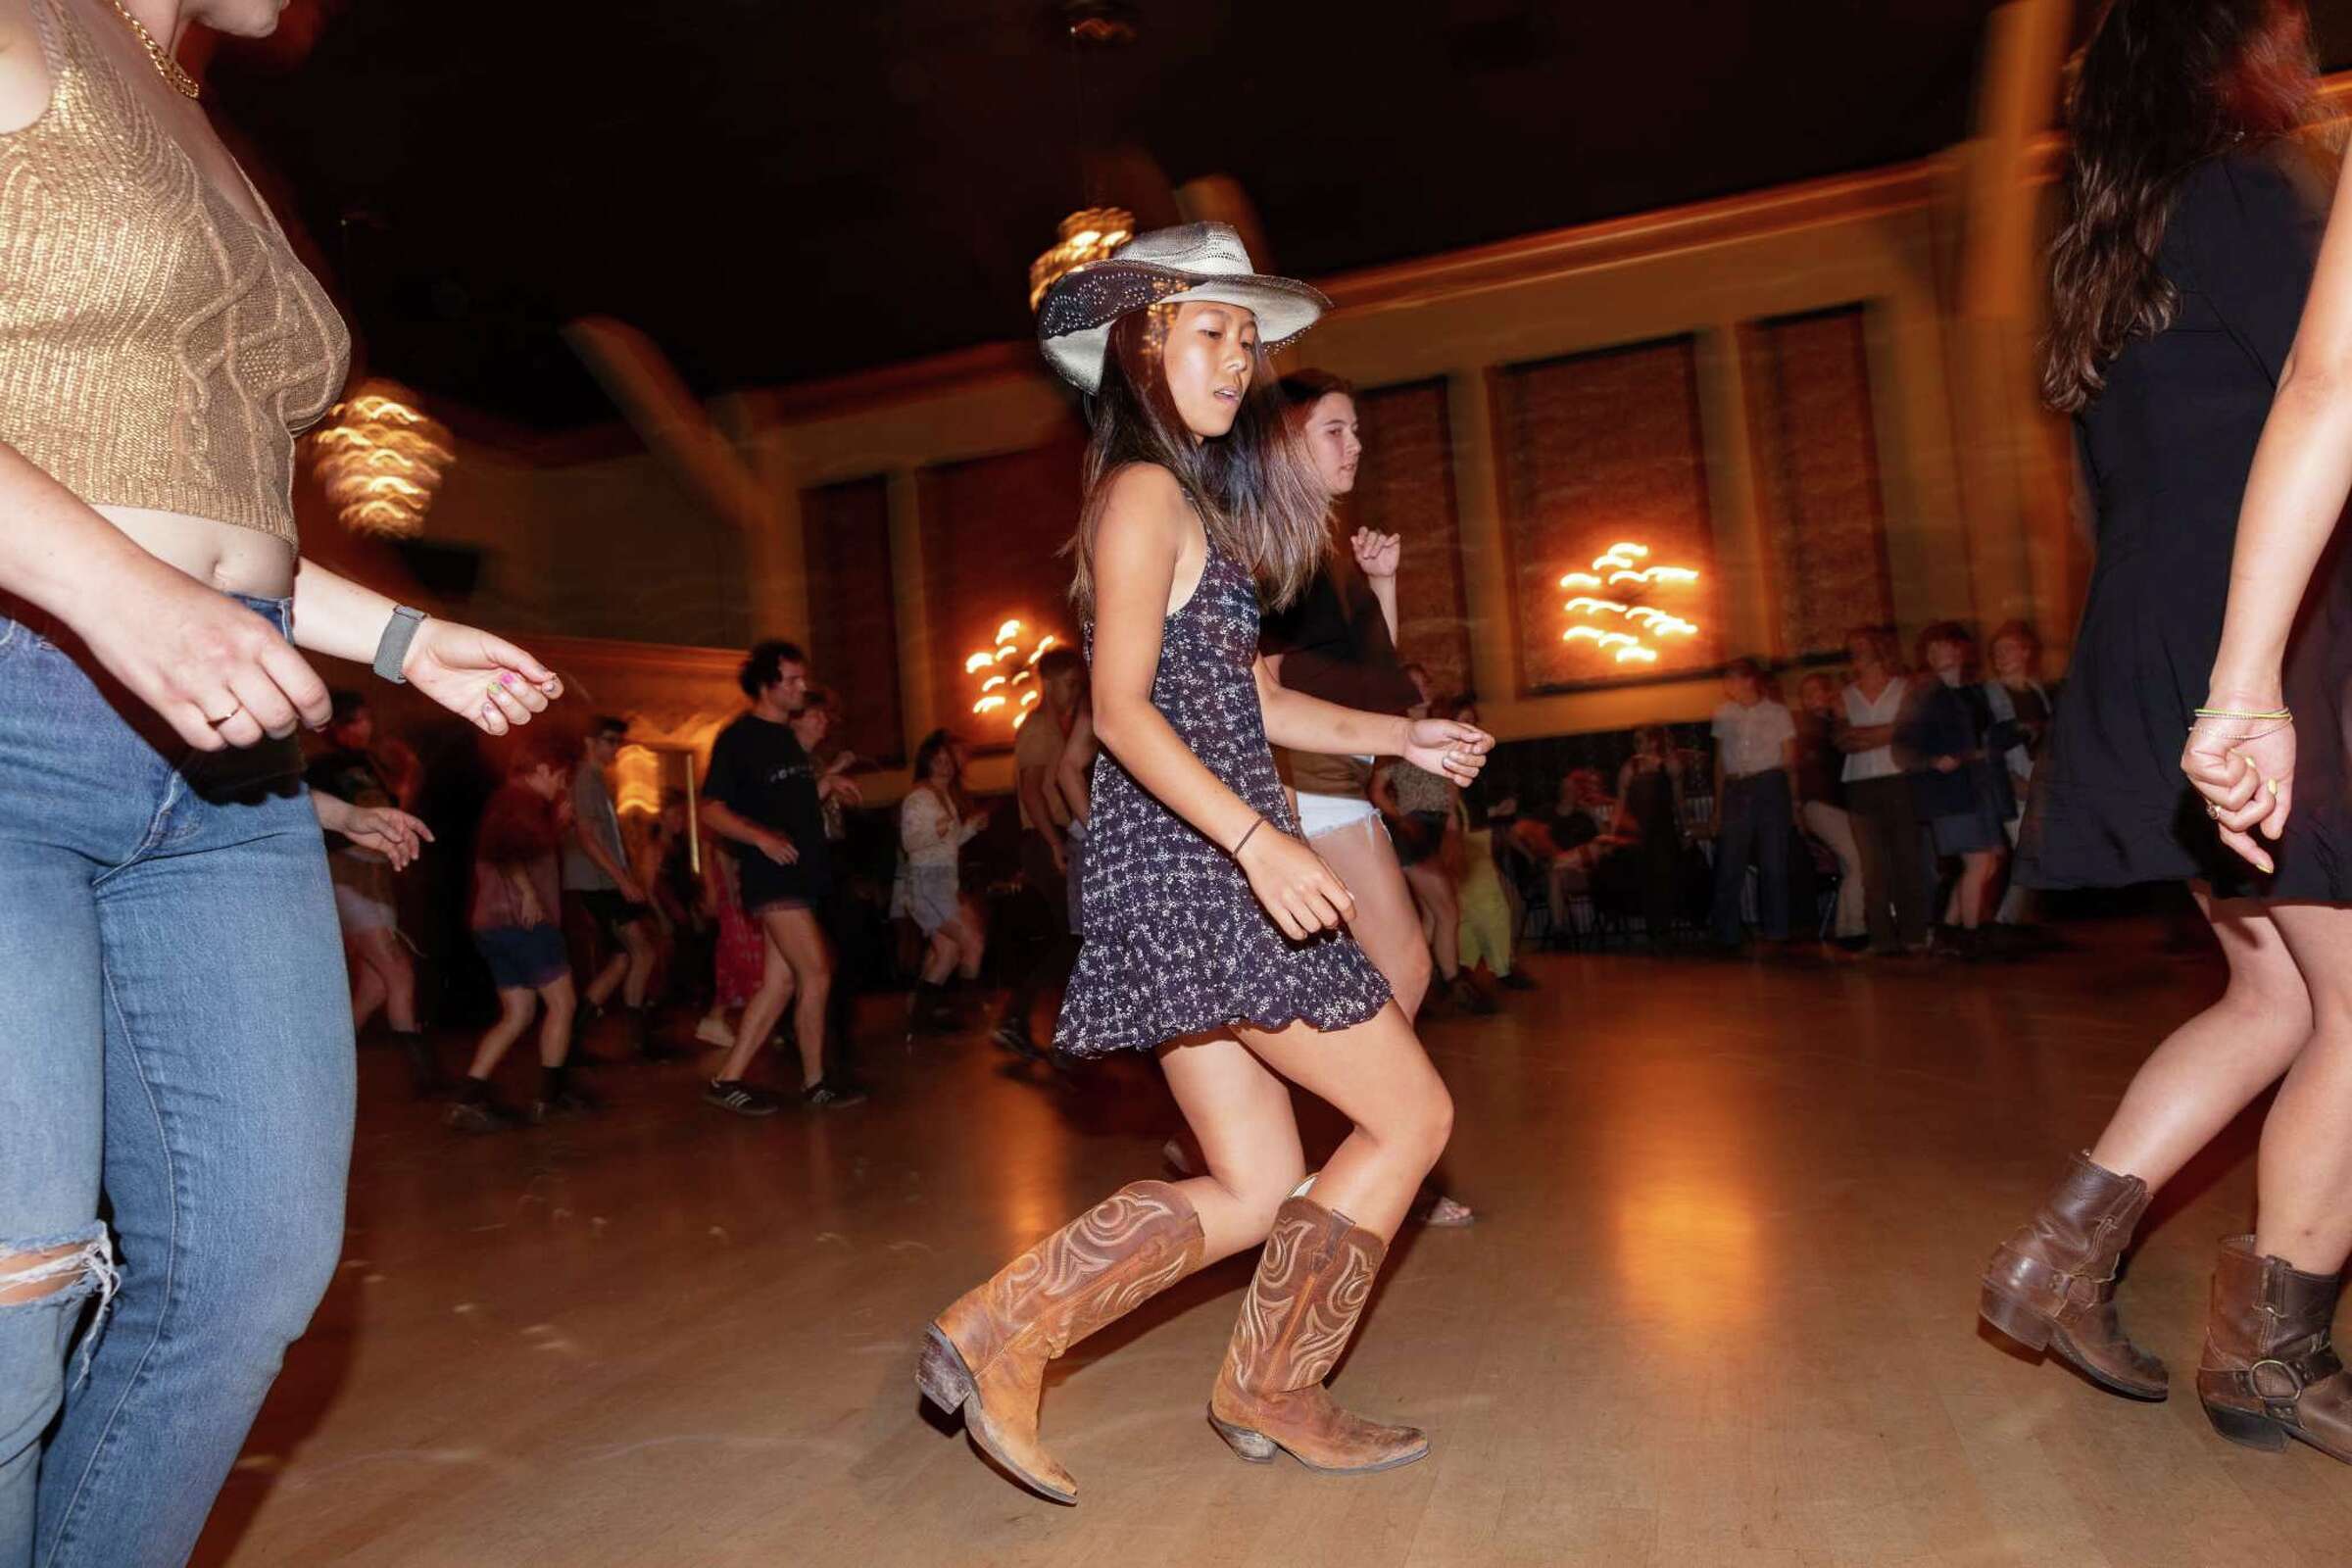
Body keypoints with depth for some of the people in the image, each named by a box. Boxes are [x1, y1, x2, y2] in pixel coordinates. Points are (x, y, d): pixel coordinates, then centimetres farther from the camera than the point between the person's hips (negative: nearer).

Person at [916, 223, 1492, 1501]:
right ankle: (1271, 1393, 16)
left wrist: (1391, 736, 19)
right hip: (1194, 871, -10)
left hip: (1189, 876, 10)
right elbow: (1123, 709, -17)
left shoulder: (1192, 501, 21)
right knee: (1410, 1114, 2)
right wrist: (1258, 840, -26)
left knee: (1257, 1191, 11)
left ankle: (998, 1330, 10)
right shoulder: (1146, 494, -8)